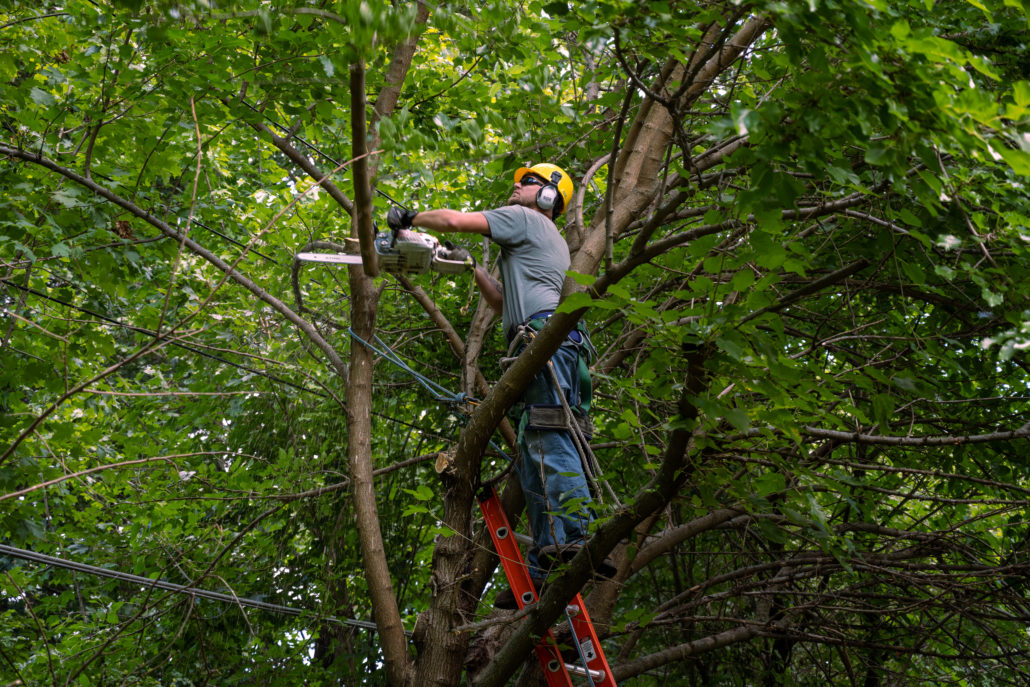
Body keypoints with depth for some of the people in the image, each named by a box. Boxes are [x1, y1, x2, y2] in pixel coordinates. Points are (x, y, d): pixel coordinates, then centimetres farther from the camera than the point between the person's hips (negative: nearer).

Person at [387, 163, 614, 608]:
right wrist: (473, 268, 35)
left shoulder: (524, 219, 9)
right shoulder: (554, 247, 38)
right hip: (544, 353, 9)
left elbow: (456, 220, -1)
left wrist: (410, 218, 16)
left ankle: (578, 535, -36)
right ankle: (542, 573, -6)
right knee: (534, 459, 0)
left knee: (550, 441, -23)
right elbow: (509, 306, 37)